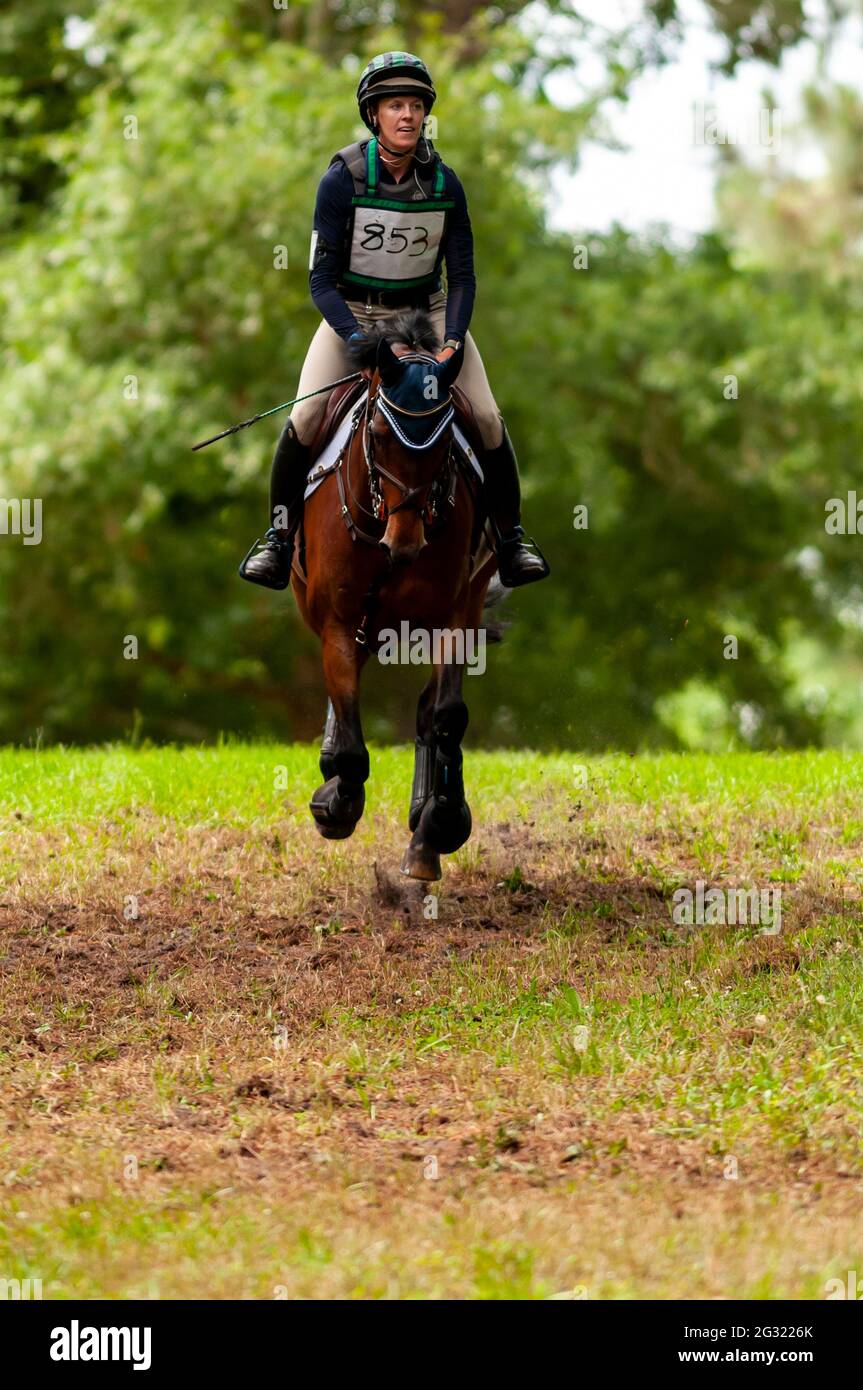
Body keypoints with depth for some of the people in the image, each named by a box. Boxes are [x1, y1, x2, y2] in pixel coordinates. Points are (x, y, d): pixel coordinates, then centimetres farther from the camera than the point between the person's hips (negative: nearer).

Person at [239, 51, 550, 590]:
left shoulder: (445, 184, -9)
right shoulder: (342, 180, -16)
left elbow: (463, 277, -4)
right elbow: (322, 280, -15)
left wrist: (451, 342, -20)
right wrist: (359, 340, -29)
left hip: (428, 310, 2)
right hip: (352, 312, -2)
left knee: (487, 417, -13)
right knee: (306, 417, -21)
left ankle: (511, 538, 3)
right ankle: (280, 536, -7)